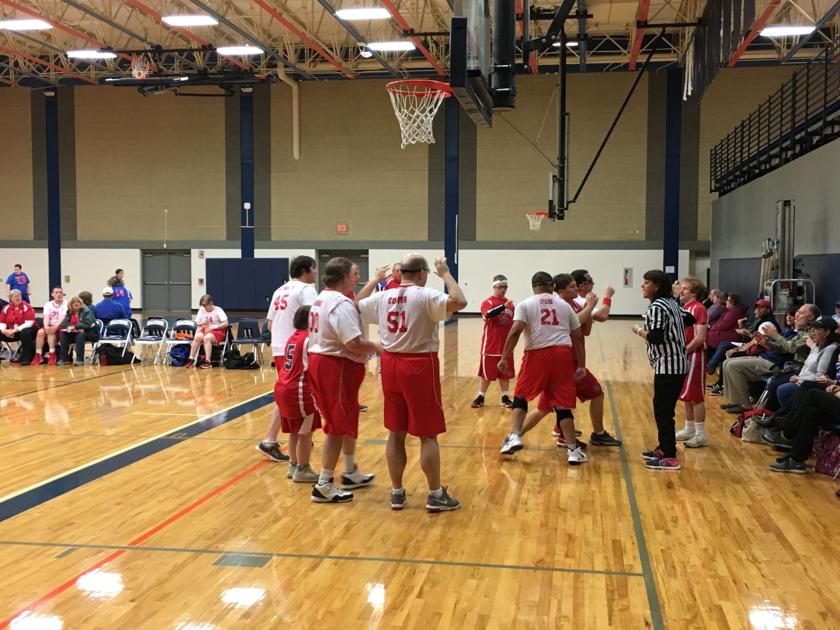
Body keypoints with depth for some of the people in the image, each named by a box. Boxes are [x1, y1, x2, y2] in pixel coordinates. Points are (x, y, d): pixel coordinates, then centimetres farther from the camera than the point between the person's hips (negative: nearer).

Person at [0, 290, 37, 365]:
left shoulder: (26, 307, -11)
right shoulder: (6, 308, 3)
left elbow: (29, 323, -19)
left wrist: (15, 330, -25)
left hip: (25, 330, -5)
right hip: (10, 332, 5)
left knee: (25, 332, -38)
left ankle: (27, 358, -27)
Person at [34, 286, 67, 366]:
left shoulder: (65, 304, -3)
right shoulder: (48, 304, 9)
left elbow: (63, 318, -16)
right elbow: (46, 317, -5)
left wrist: (55, 327, -33)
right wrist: (46, 326, -27)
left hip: (61, 327, -4)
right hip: (50, 326, 4)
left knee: (51, 332, -33)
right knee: (40, 332, -26)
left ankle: (52, 355, -28)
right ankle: (38, 356, -22)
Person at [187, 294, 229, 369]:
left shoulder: (218, 310, -9)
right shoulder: (202, 310, 3)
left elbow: (226, 323, -15)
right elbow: (197, 323, 10)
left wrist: (214, 327, -22)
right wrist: (202, 323, -13)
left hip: (218, 330, -4)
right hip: (206, 329, 4)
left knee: (207, 338, -35)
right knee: (198, 337, -29)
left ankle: (207, 361, -34)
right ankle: (191, 359, -22)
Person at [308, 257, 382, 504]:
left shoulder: (322, 299, 12)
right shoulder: (342, 304, -21)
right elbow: (354, 343, -26)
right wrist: (376, 347, -11)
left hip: (321, 361, 11)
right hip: (337, 367, -11)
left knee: (347, 420, 23)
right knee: (338, 426, -1)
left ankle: (350, 473, 36)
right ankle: (323, 486, 5)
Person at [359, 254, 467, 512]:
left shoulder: (383, 296, 6)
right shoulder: (426, 295, -12)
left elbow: (356, 306, 23)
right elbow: (459, 302, -25)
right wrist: (446, 274, -10)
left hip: (391, 365, 6)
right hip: (419, 366, -6)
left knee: (395, 432, 12)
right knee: (428, 434, 3)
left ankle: (397, 493, 18)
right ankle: (436, 495, 9)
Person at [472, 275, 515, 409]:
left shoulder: (510, 304, 8)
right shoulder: (488, 302, -9)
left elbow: (514, 323, 17)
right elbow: (489, 314, -31)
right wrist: (504, 306, -43)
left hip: (506, 345, 5)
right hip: (491, 345, -4)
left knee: (505, 373, 10)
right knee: (486, 372, 2)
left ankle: (505, 398, 19)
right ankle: (480, 397, 14)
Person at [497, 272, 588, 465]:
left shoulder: (525, 304, 7)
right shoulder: (564, 305, 17)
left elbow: (515, 331, -8)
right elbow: (578, 337, 15)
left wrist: (504, 358, -5)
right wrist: (581, 365, 16)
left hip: (538, 353, -2)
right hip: (563, 353, 2)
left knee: (521, 396, 15)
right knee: (562, 404, 7)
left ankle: (514, 437, 4)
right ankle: (573, 450, 7)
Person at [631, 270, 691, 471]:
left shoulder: (656, 307, -15)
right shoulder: (671, 303, 13)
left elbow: (655, 338, -23)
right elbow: (689, 320, 26)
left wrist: (639, 330, -6)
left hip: (667, 366, -10)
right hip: (677, 364, 10)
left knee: (663, 410, -5)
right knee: (663, 409, 18)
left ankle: (669, 457, -3)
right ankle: (664, 447, 28)